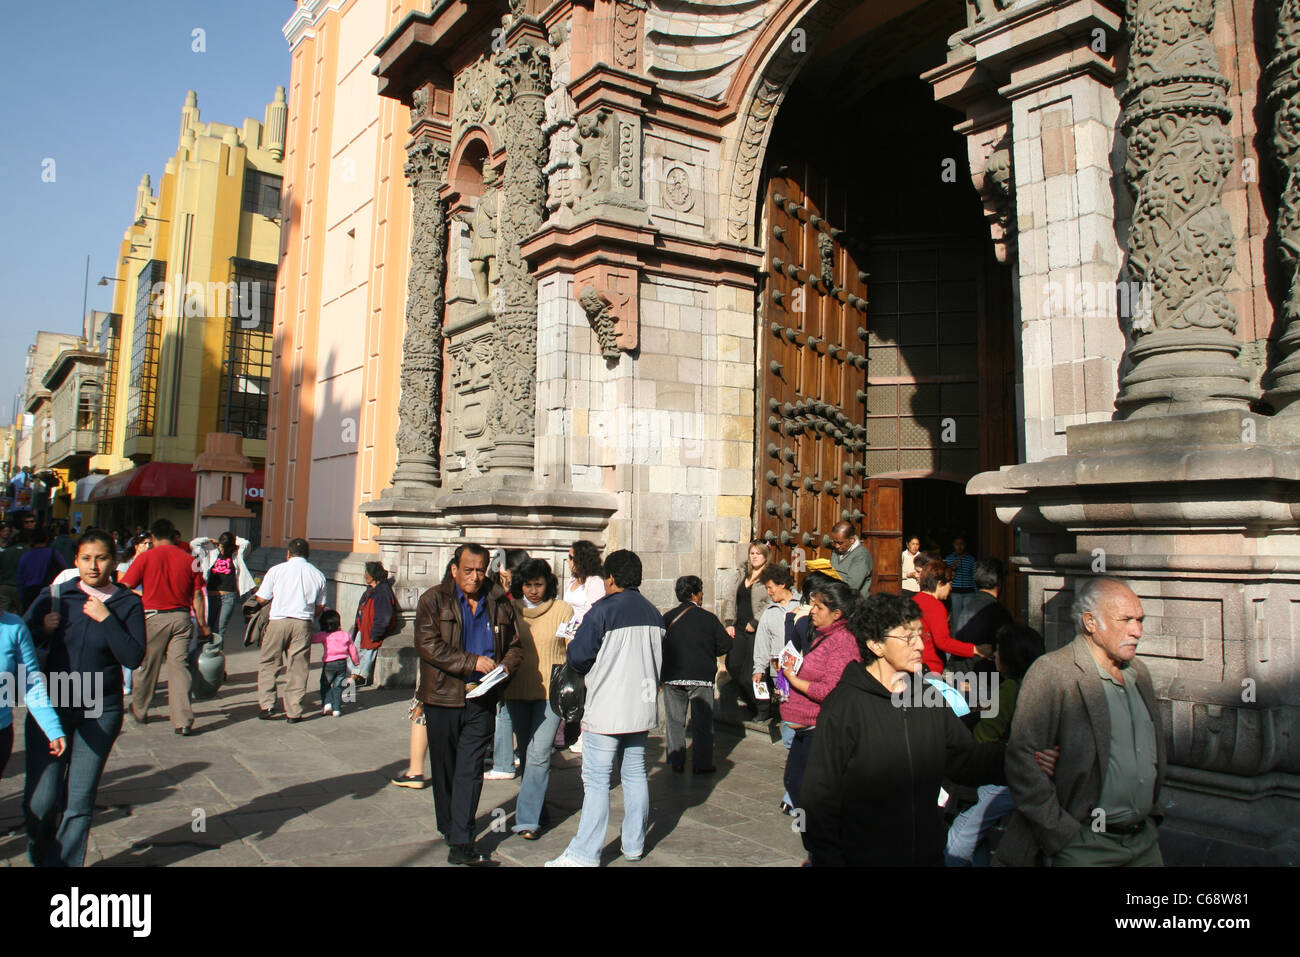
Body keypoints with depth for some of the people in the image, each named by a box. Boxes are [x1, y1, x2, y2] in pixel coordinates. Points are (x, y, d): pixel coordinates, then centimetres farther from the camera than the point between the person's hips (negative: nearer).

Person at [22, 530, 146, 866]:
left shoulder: (128, 604, -2)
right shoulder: (54, 597, 1)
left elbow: (133, 658, -11)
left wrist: (106, 619, -17)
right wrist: (43, 630, -13)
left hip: (101, 711, -1)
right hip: (50, 707, 1)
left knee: (79, 800, 5)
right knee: (41, 799, -1)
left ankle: (63, 862, 23)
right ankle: (39, 855, 28)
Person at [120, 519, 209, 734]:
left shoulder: (145, 557, -2)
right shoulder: (188, 559, 5)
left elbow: (124, 588, -7)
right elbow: (197, 596, 5)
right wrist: (203, 626, 11)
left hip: (154, 617, -2)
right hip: (181, 617, 2)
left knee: (146, 666, 14)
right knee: (179, 666, 2)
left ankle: (139, 712, 34)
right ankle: (182, 720, -4)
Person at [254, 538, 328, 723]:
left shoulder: (276, 570, 2)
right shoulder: (318, 574, 9)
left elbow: (261, 599, 4)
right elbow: (320, 607, 11)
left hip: (278, 620, -2)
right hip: (303, 624, 2)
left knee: (268, 663, 12)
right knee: (298, 668, 5)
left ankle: (266, 704, 6)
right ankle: (294, 712, 8)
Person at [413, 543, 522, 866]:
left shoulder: (500, 604, 8)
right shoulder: (433, 600, -2)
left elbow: (514, 645, 14)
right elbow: (427, 645, -13)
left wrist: (505, 666, -9)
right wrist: (472, 662, -20)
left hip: (482, 698, 1)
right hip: (443, 697, -1)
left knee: (470, 769, -3)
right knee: (445, 769, 13)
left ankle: (462, 844, -1)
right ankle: (449, 829, 31)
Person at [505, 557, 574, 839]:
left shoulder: (563, 609, -1)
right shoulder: (511, 609, 5)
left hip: (551, 691, -3)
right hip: (517, 691, 3)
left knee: (539, 755, -9)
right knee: (525, 753, 14)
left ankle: (527, 819, -2)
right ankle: (536, 807, 32)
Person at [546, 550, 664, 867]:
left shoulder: (603, 611, -14)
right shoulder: (654, 614, 8)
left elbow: (577, 657, -14)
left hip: (606, 710, -7)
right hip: (642, 707, 7)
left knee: (596, 780, -2)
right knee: (635, 774, 14)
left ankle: (584, 854, 1)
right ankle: (634, 844, 23)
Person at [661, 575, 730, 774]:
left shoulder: (667, 618, 1)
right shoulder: (708, 618, -6)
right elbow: (725, 644, -3)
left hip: (672, 677, 2)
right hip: (701, 676, -2)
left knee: (674, 720, 11)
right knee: (702, 721, 7)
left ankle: (676, 762, 14)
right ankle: (702, 764, 10)